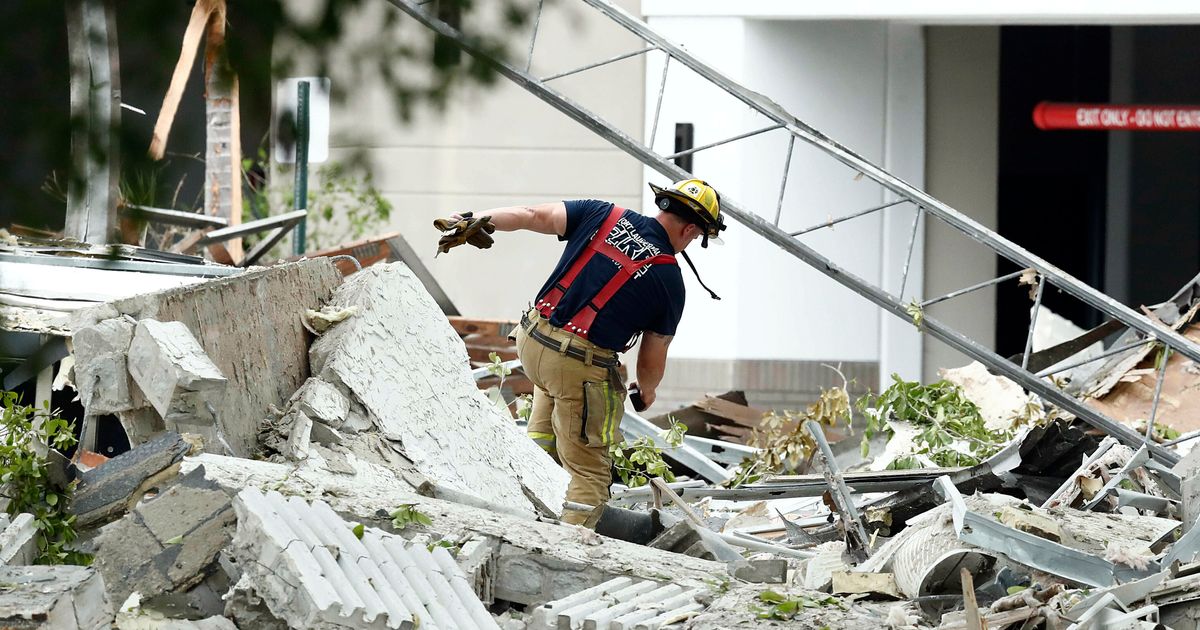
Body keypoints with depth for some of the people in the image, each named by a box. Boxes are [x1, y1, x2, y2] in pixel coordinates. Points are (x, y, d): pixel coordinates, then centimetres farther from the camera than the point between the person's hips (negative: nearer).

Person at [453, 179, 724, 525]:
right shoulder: (669, 282, -4)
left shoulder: (604, 216, 2)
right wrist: (647, 391, 26)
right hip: (580, 370, -4)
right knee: (590, 472, 8)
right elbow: (652, 361, 5)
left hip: (530, 342, 4)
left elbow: (533, 215, 4)